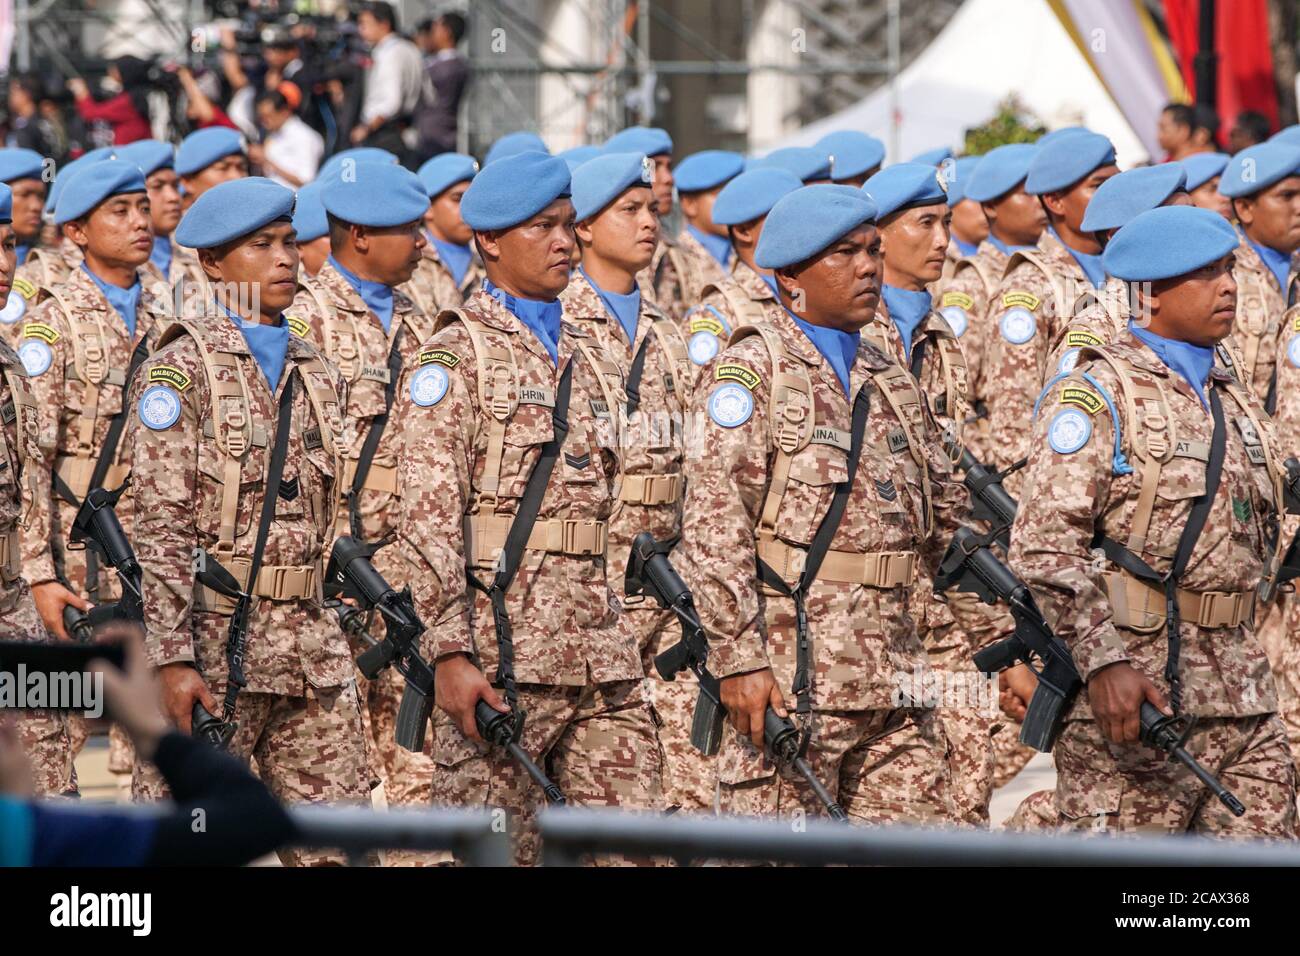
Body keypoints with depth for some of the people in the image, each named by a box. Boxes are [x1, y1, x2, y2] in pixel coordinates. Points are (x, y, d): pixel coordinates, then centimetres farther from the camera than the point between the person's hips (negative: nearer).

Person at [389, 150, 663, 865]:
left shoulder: (588, 360, 19)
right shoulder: (456, 356, -2)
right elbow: (429, 513, -11)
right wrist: (450, 652, -19)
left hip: (599, 647, 6)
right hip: (502, 652, -6)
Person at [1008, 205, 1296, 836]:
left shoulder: (1233, 403, 20)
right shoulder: (1097, 396, -5)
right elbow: (1044, 546, -14)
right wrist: (1103, 662, -24)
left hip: (1240, 697, 7)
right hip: (1132, 689, -7)